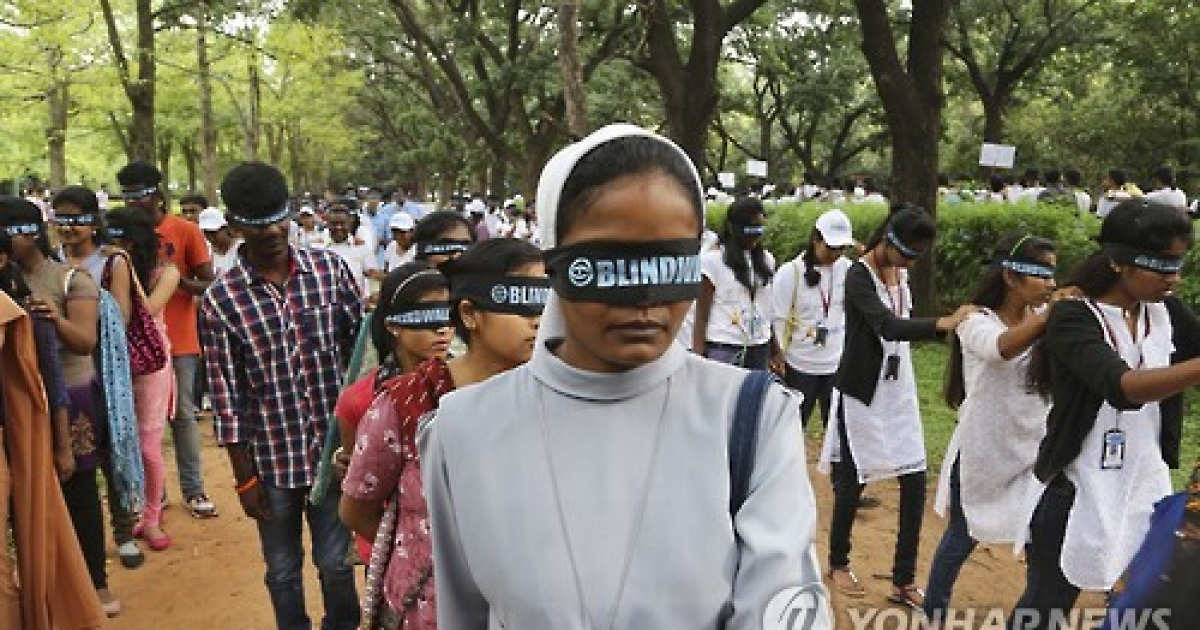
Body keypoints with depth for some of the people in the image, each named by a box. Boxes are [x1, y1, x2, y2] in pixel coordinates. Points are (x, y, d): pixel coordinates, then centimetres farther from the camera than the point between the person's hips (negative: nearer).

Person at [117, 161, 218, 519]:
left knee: (183, 415, 4)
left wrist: (177, 279, -23)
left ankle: (193, 490, 12)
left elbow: (208, 284, -5)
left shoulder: (185, 231, -6)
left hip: (179, 341, -3)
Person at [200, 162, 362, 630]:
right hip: (271, 459, 0)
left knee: (335, 563, 12)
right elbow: (226, 396, -5)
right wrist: (244, 476, -2)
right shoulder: (219, 301, -8)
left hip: (334, 449, 1)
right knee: (282, 571, 16)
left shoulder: (330, 268, -4)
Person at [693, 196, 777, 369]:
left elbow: (768, 309, 16)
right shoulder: (712, 260, -6)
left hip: (759, 349, 5)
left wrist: (774, 349, 12)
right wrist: (698, 357, -9)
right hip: (722, 349, -5)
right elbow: (701, 315, -4)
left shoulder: (767, 260, 11)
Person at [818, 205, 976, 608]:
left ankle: (903, 581, 12)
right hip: (863, 390, -7)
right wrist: (944, 324, -43)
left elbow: (901, 324, 12)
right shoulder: (859, 276, -17)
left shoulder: (901, 273, 7)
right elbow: (888, 326, -31)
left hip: (899, 389, 7)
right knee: (852, 482, 5)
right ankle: (838, 563, 26)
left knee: (915, 482, 2)